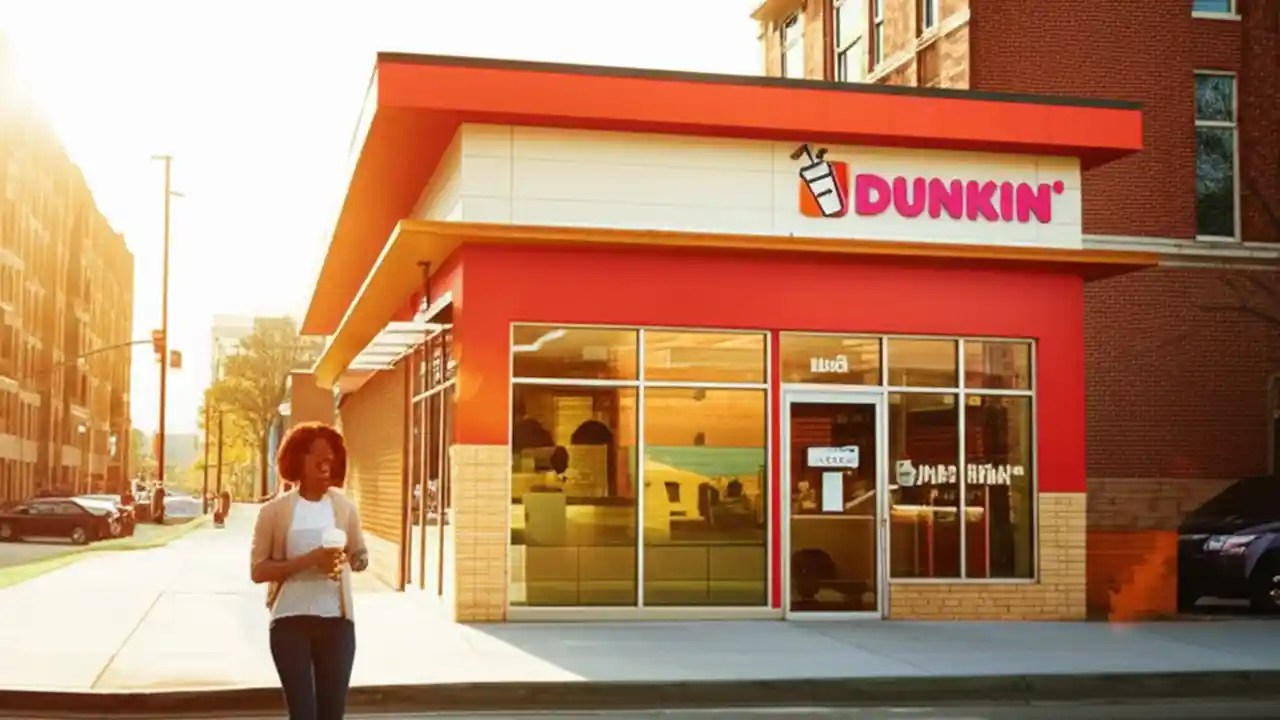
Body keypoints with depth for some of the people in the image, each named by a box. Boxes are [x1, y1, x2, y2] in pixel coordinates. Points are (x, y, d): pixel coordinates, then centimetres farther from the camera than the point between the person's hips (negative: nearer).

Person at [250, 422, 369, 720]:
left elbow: (361, 557, 15)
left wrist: (345, 560, -10)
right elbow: (258, 570, -8)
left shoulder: (343, 506, 4)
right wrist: (307, 560, -20)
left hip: (336, 621, 3)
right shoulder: (275, 510, -4)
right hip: (290, 621, -3)